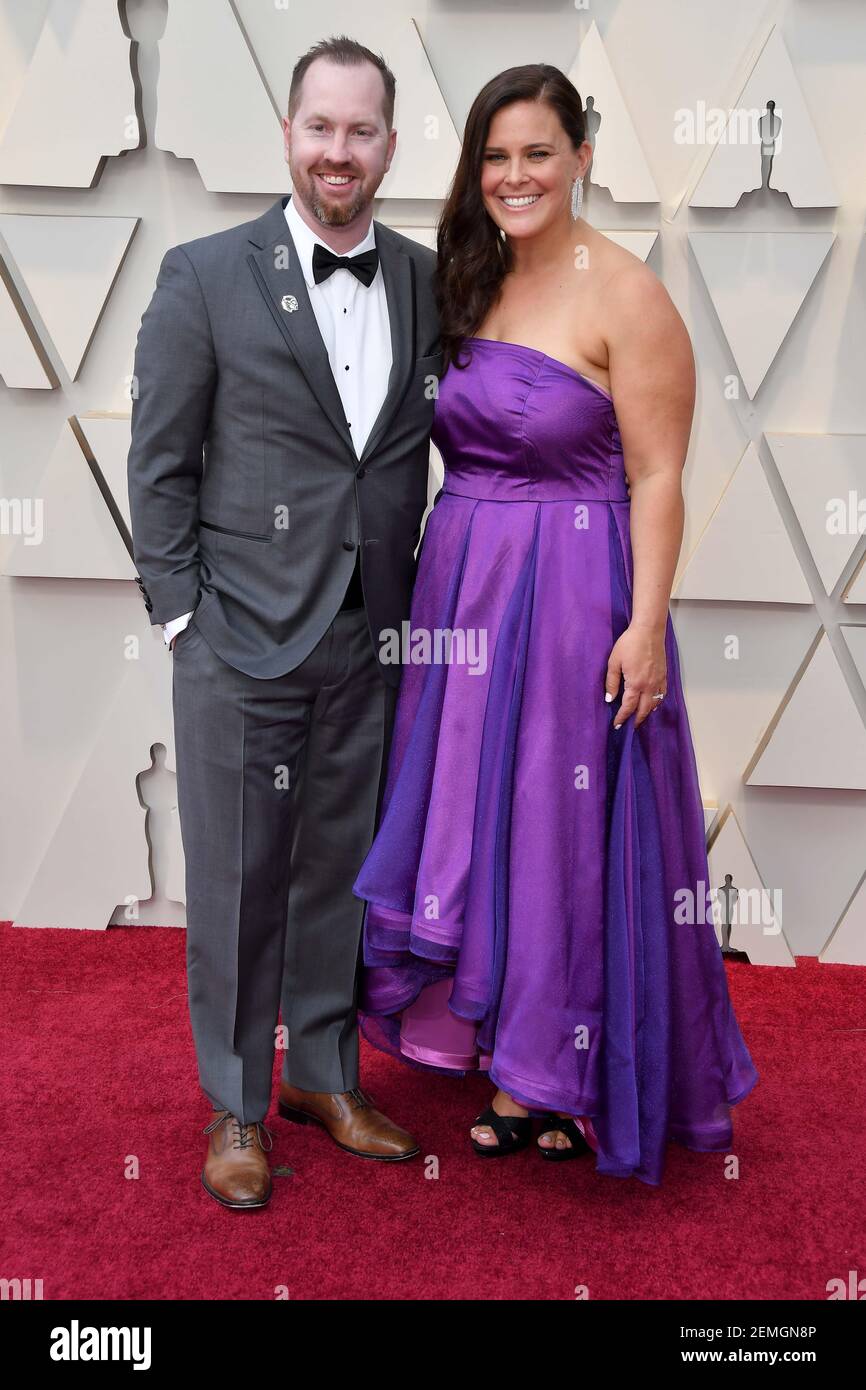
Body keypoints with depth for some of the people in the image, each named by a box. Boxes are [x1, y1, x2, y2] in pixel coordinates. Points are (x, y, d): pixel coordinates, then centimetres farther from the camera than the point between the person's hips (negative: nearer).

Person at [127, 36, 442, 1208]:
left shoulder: (427, 282, 6)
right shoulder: (205, 277, -4)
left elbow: (426, 446, 12)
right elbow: (159, 465, -3)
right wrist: (180, 614, -6)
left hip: (371, 640, 4)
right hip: (244, 639, -3)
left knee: (342, 869, 15)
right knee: (238, 880, 7)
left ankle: (324, 1076, 34)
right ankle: (235, 1108, 24)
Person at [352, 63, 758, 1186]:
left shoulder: (624, 295, -11)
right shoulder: (472, 286, 10)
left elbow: (657, 478, -13)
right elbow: (463, 445, 13)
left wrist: (646, 625, -19)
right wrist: (446, 576, 6)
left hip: (574, 594, -7)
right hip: (465, 587, 7)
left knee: (566, 825, 3)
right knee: (475, 810, 12)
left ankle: (569, 1074, 24)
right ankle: (510, 1051, 30)